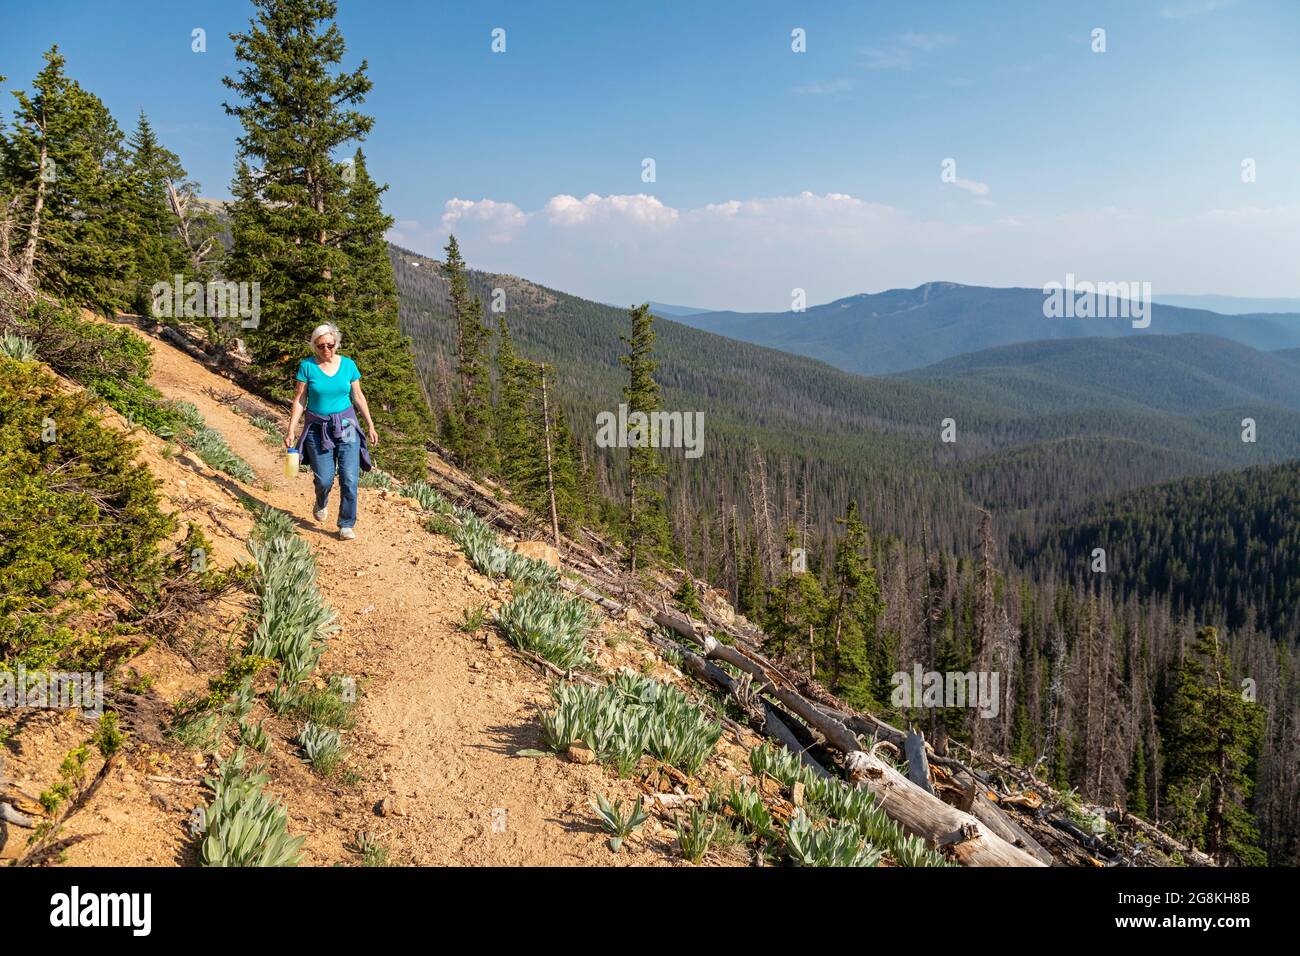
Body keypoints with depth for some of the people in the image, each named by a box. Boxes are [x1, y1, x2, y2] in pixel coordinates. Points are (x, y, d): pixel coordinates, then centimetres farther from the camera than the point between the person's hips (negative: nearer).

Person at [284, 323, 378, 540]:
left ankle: (346, 526, 5)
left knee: (349, 479, -8)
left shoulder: (348, 365, 0)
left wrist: (370, 425, 7)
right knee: (324, 479, -2)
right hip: (318, 429, -1)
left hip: (346, 427, 1)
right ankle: (322, 504, 34)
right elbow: (299, 400, -3)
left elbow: (358, 396, 8)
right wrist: (291, 430, -8)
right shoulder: (307, 366, -5)